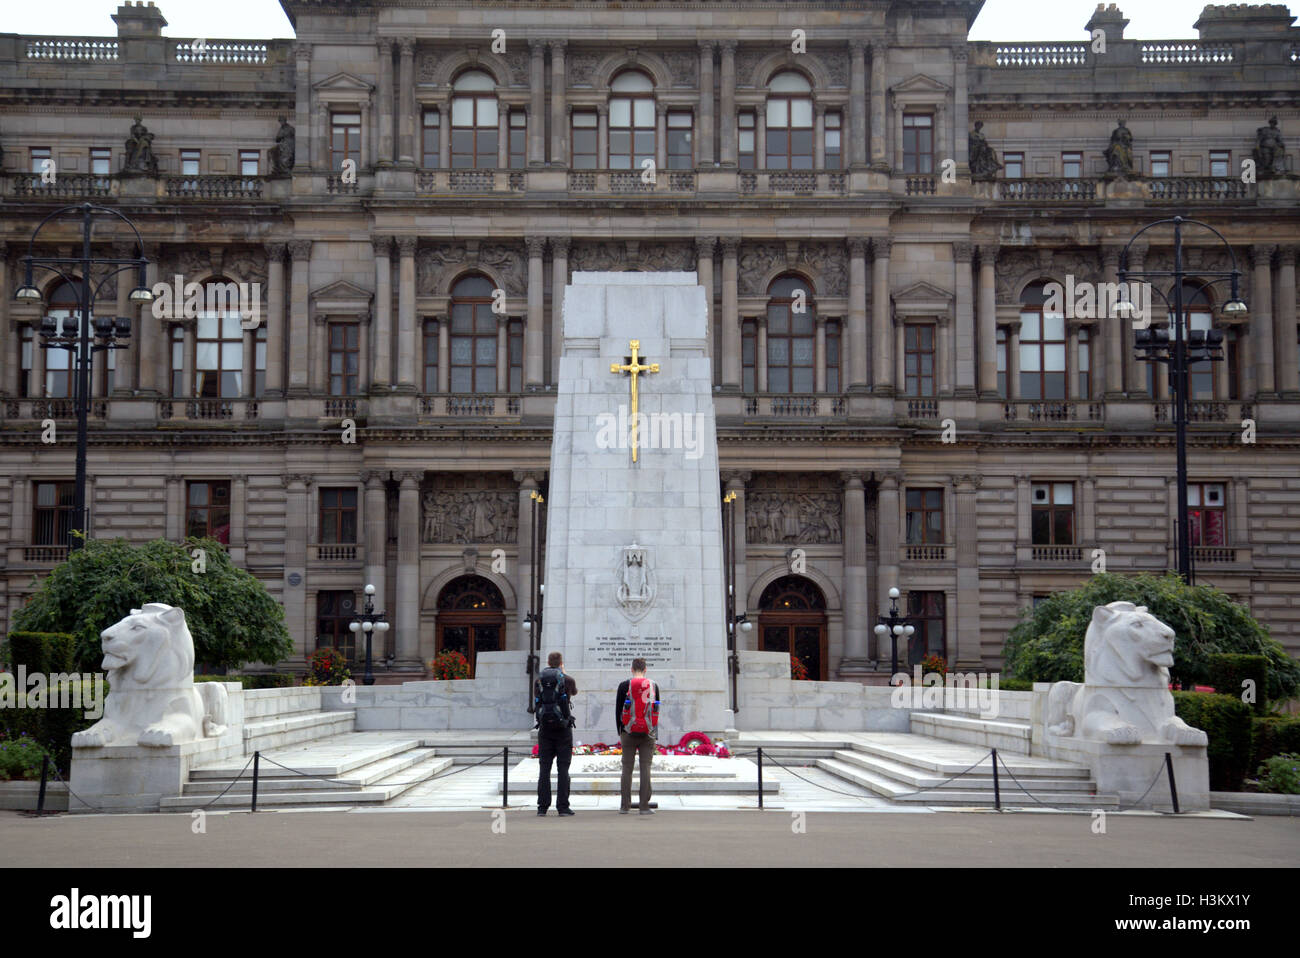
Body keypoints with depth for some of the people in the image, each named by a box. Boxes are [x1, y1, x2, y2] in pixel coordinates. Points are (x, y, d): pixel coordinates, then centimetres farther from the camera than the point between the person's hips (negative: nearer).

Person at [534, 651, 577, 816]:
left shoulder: (539, 681, 5)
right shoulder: (567, 680, -1)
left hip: (544, 728, 2)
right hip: (563, 728, -2)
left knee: (544, 769, 4)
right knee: (563, 769, 1)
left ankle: (542, 806, 3)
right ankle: (562, 806, -1)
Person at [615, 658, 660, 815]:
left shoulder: (624, 685, -1)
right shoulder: (654, 686, 3)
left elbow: (618, 710, 1)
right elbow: (656, 711, 7)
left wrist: (620, 732, 11)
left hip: (629, 732, 0)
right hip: (648, 733, 1)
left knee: (627, 768, 4)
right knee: (645, 768, 0)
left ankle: (624, 806, 4)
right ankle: (645, 806, -2)